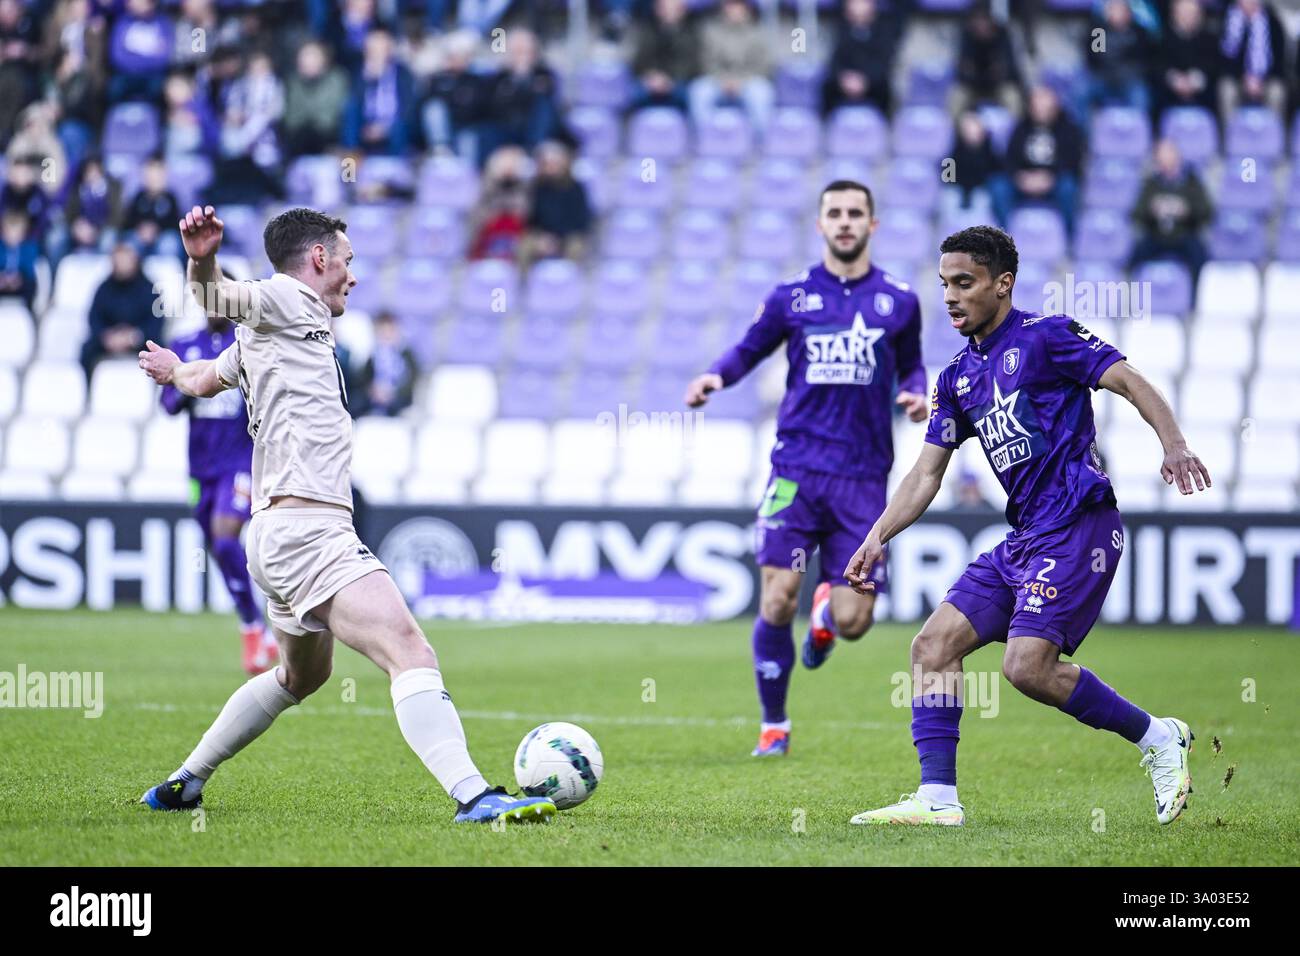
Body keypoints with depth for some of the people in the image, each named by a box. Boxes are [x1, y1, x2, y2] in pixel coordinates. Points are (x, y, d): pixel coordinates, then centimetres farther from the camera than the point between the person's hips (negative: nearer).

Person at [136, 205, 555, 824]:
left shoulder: (264, 334, 24)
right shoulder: (287, 299, -2)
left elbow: (206, 378, 39)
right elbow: (219, 300, -19)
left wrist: (177, 371, 63)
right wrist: (202, 261, -42)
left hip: (279, 534, 11)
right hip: (308, 528, -11)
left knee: (302, 675, 31)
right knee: (412, 655, -24)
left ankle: (183, 784, 36)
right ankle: (472, 796, -40)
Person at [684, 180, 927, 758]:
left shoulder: (899, 301, 8)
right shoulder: (792, 296, 6)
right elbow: (750, 349, 14)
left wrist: (916, 395, 0)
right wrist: (716, 375, -6)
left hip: (864, 477, 1)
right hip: (796, 466, -1)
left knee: (852, 622, -5)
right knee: (777, 601, -10)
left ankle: (827, 611, 34)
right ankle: (773, 727, 9)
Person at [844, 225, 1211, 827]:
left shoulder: (1044, 337, -5)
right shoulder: (957, 377, 17)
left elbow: (1131, 382, -11)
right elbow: (927, 472, 19)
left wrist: (1173, 445, -28)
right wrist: (878, 537, 8)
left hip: (1078, 524, -8)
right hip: (1025, 536, 8)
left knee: (1027, 665, -20)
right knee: (934, 644, -1)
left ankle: (1157, 738, -3)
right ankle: (937, 798, -2)